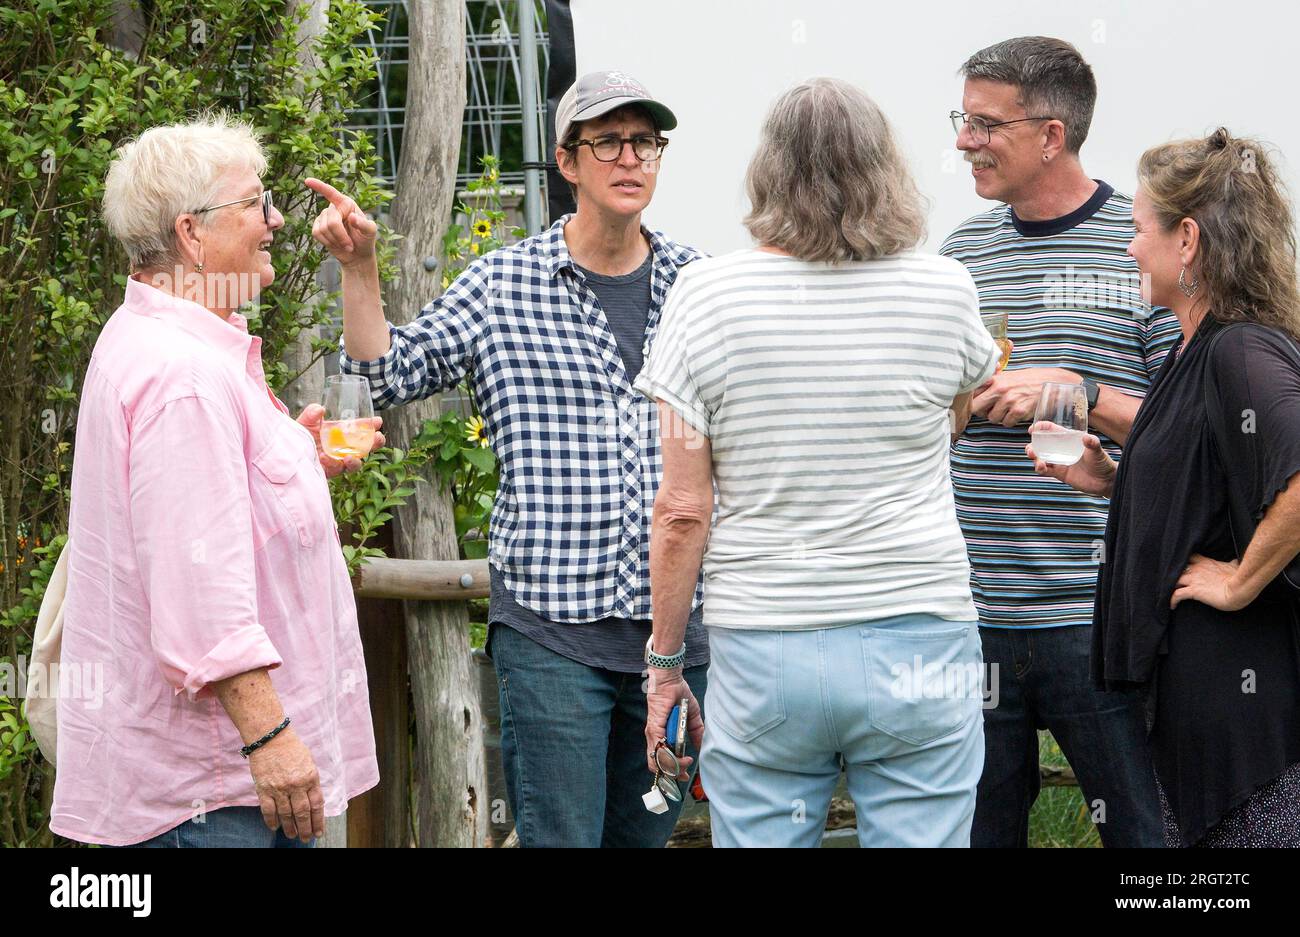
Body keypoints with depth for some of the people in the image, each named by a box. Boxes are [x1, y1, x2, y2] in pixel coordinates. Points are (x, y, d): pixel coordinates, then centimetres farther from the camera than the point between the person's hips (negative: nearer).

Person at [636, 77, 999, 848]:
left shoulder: (706, 296, -5)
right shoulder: (944, 291, -2)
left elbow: (682, 511, -5)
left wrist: (664, 664, 5)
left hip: (761, 651, 0)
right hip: (919, 641, 0)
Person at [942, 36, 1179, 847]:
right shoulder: (963, 250, 11)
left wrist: (1078, 393, -15)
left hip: (1098, 618, -5)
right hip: (972, 618, 5)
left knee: (1141, 827, 3)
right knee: (980, 827, 12)